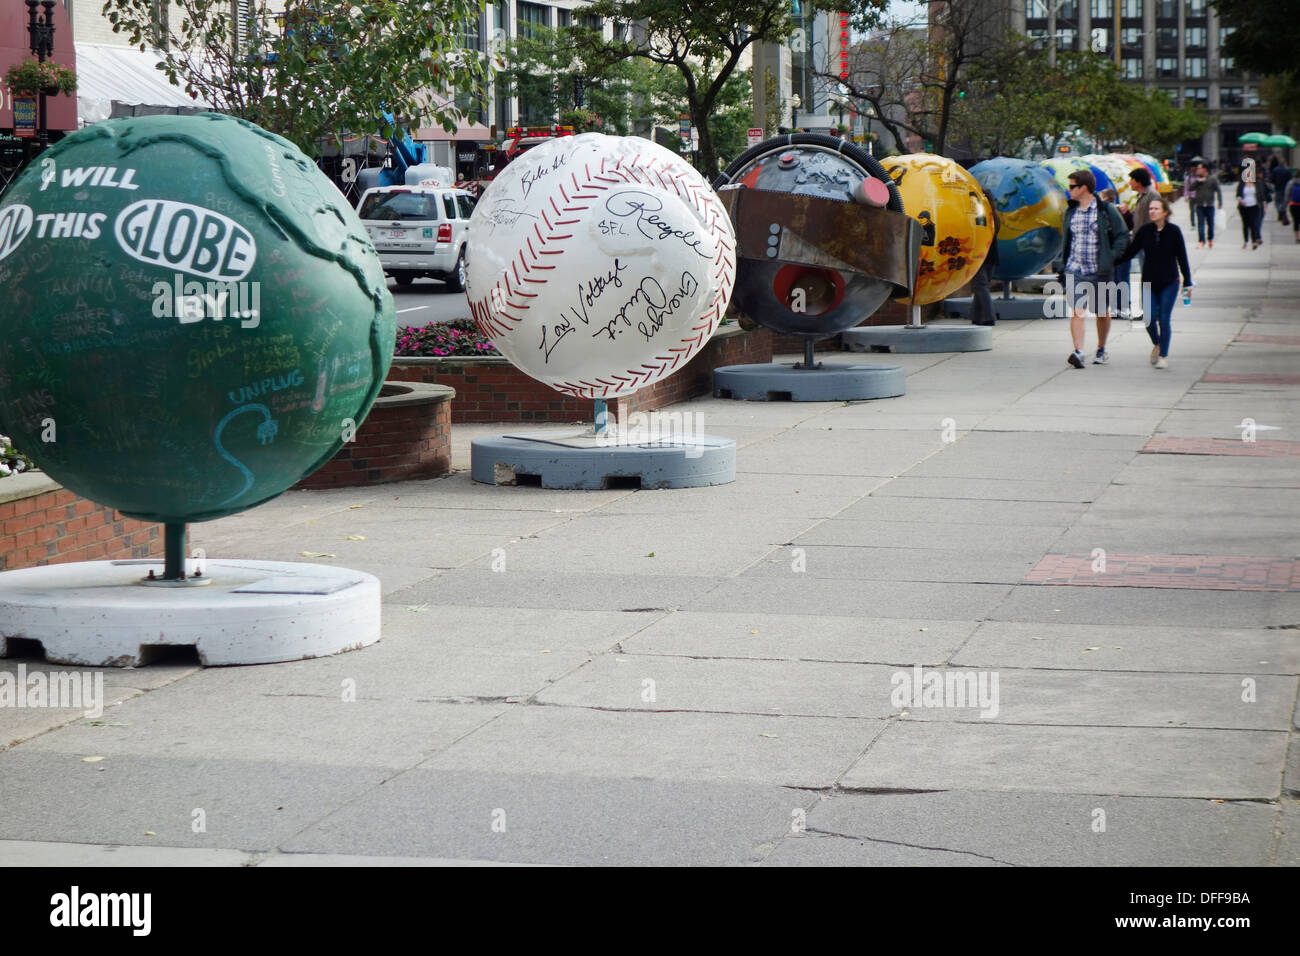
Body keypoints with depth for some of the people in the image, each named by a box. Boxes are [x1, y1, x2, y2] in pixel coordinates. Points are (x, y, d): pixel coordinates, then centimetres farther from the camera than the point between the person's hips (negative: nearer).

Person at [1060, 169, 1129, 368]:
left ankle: (1101, 350, 29)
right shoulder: (1071, 211, 10)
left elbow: (1123, 236, -1)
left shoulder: (1106, 210, -5)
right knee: (1076, 311, -13)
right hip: (1075, 269, 3)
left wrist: (1111, 258, -13)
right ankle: (1078, 352, -22)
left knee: (1102, 312, 12)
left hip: (1099, 271, -3)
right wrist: (1063, 263, 14)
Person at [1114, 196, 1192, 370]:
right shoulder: (1144, 231, 1)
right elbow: (1129, 253, 5)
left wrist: (1187, 282, 0)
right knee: (1150, 319, -6)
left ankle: (1163, 355, 10)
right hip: (1149, 282, 2)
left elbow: (1182, 258, 1)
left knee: (1164, 319, -4)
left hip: (1169, 283, -2)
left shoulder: (1174, 231, -3)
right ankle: (1156, 344, 24)